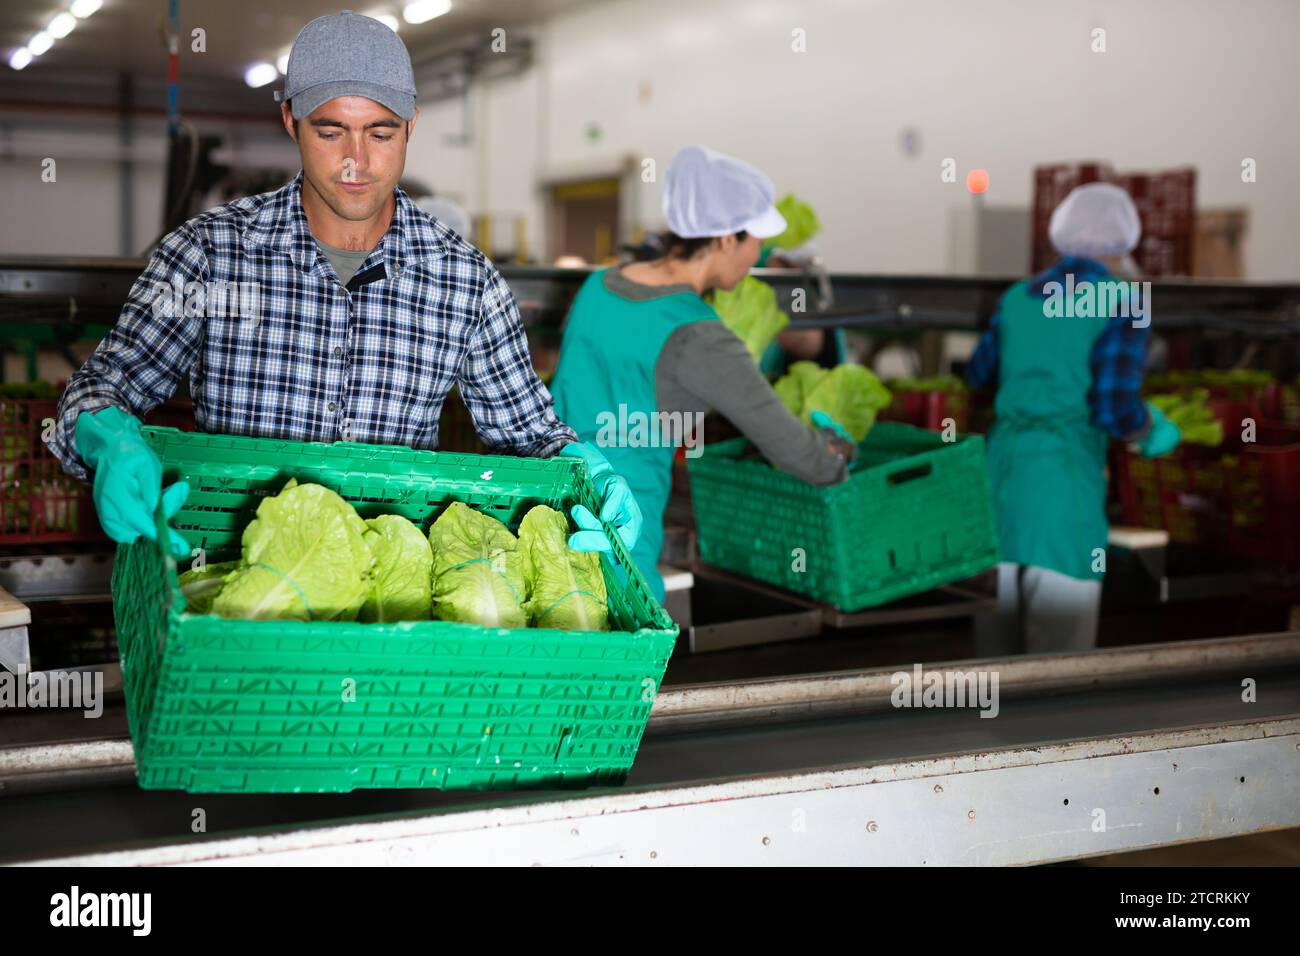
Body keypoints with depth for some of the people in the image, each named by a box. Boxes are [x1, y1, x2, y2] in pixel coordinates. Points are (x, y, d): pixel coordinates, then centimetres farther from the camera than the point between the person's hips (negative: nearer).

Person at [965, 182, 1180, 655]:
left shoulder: (1019, 297, 13)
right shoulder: (1121, 306, -6)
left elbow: (979, 374, 27)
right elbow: (1116, 411, -14)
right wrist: (1151, 429, 9)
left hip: (1001, 473, 6)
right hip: (1063, 485, -6)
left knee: (998, 644, 12)